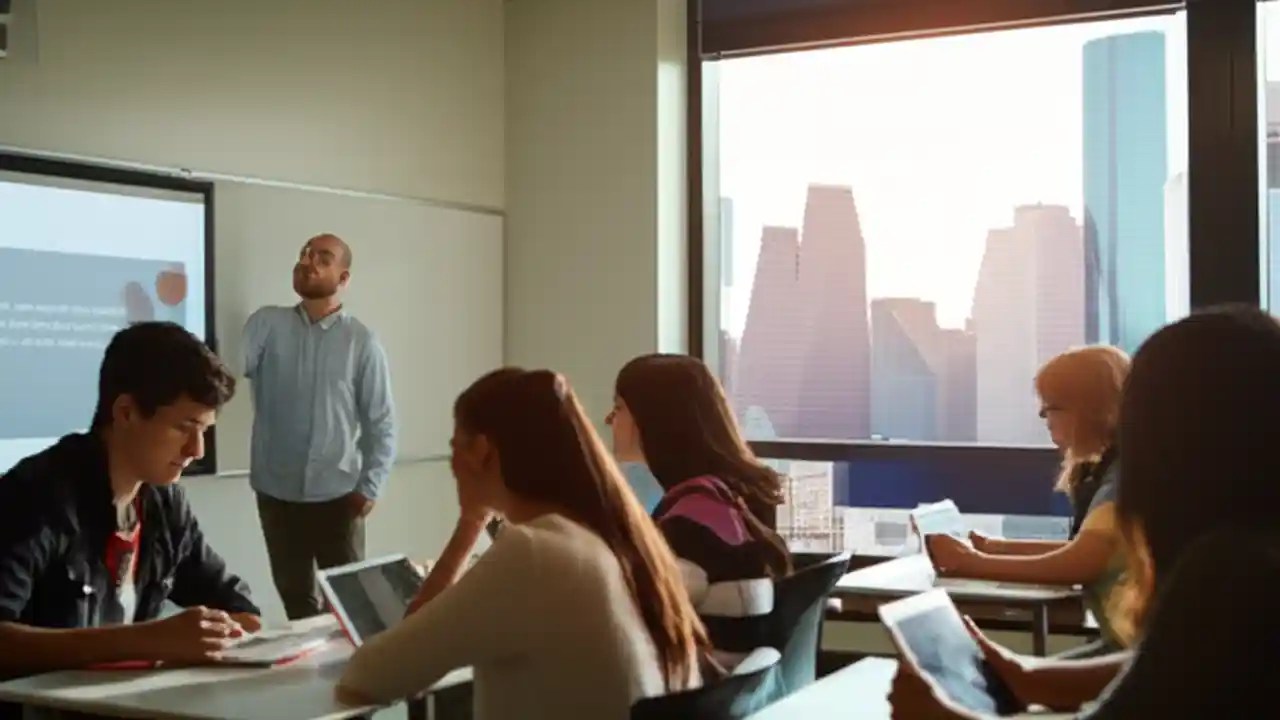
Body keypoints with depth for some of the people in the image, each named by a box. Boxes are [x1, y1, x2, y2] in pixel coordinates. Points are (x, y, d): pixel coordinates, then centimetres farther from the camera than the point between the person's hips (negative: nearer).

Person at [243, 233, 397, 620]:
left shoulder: (362, 341, -1)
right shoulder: (266, 324, 1)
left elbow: (381, 421, -1)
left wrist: (369, 487, -5)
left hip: (337, 494, -1)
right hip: (277, 493, 1)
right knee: (295, 598, 15)